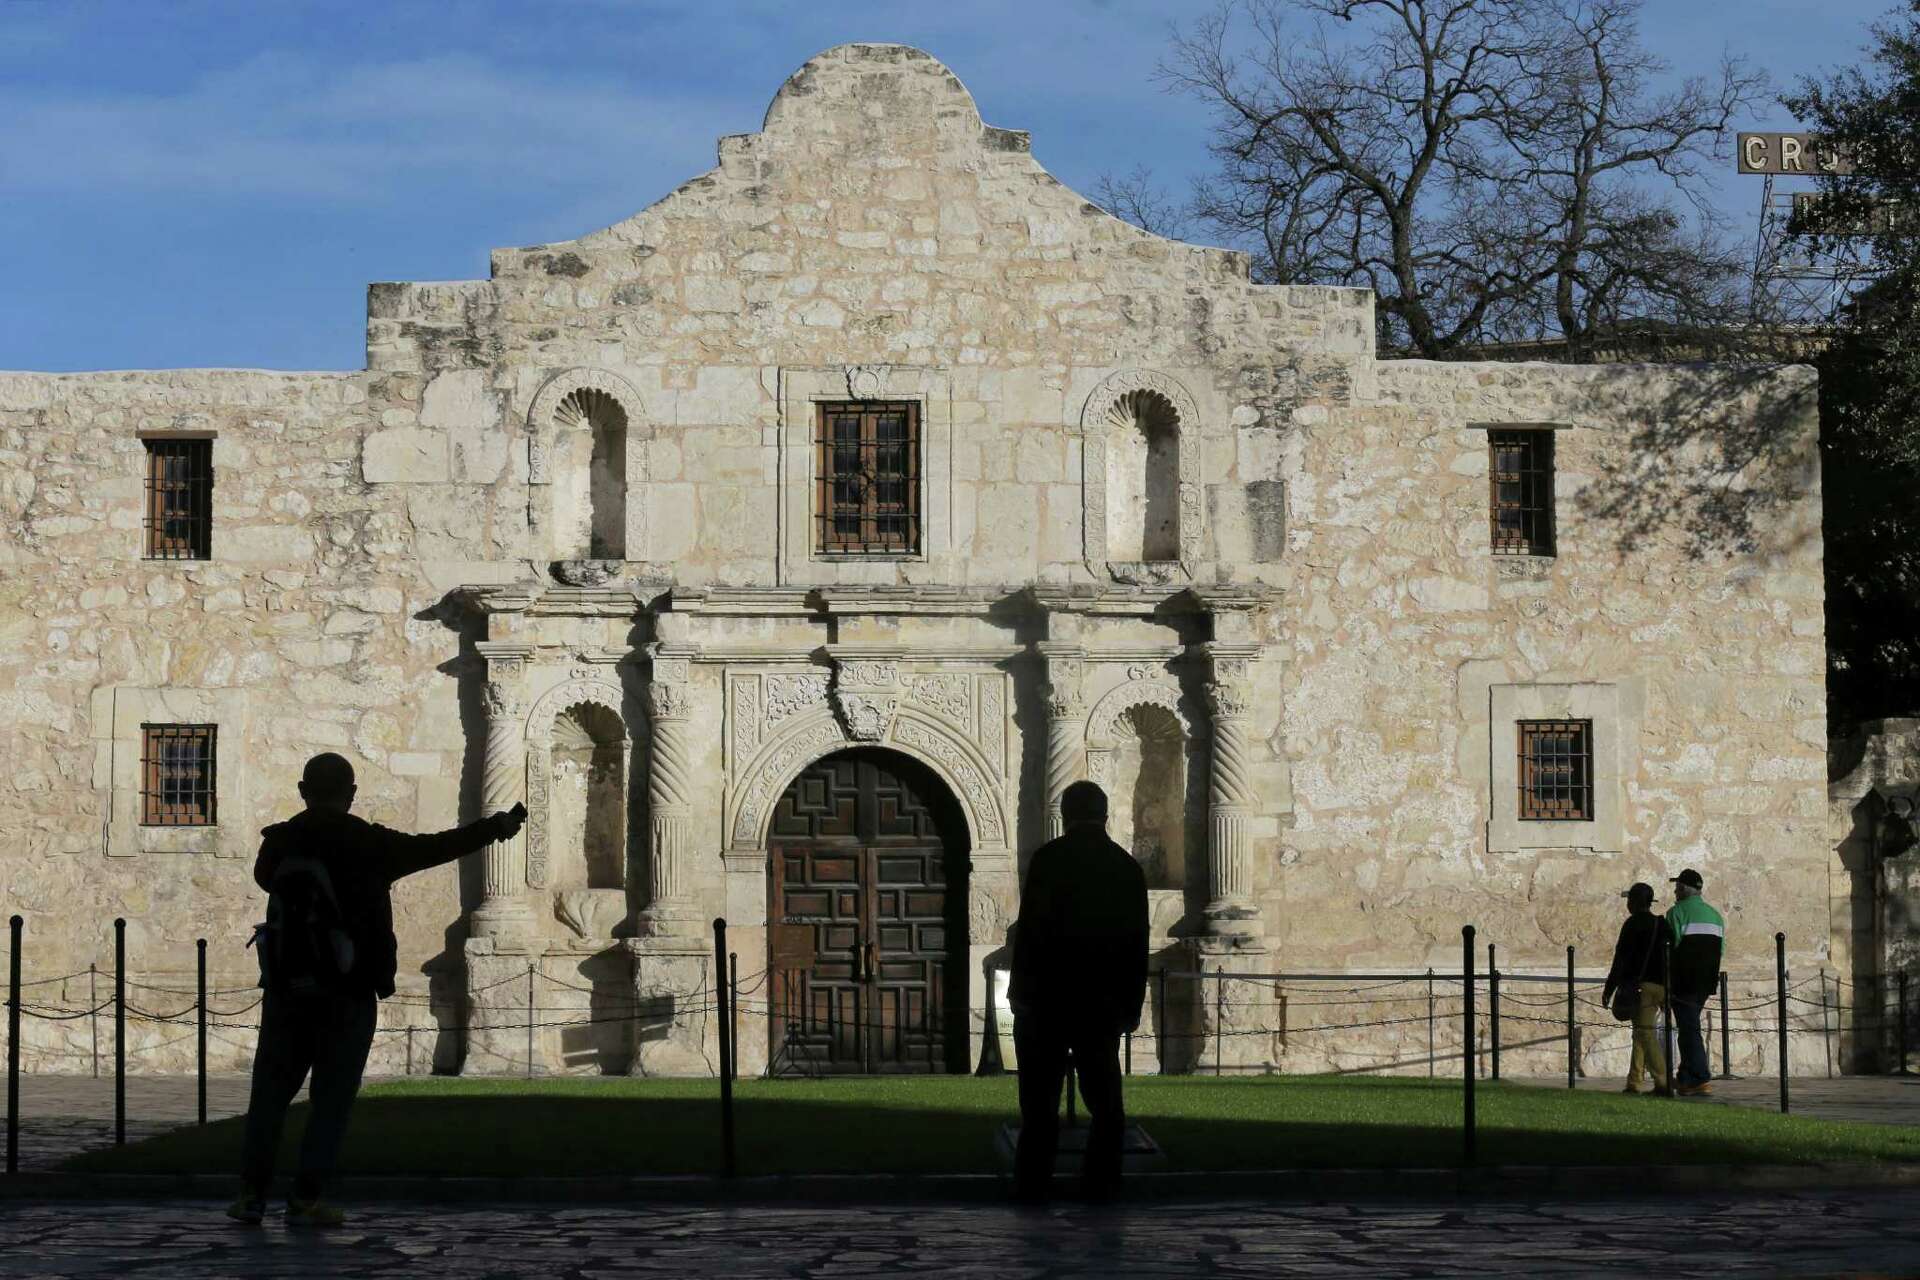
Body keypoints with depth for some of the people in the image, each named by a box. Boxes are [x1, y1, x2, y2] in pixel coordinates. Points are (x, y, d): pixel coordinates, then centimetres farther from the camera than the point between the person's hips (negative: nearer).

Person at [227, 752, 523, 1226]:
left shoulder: (280, 841, 2)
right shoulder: (371, 844, -4)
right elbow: (435, 847, 5)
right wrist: (497, 827, 19)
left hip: (288, 986, 3)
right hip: (349, 991, -2)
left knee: (270, 1090, 9)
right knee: (331, 1098, 2)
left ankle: (252, 1193, 6)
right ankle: (306, 1199, -2)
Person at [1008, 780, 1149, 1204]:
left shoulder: (1048, 858, -7)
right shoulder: (1127, 867, 4)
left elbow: (1029, 929, -11)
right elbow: (1137, 946, 6)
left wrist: (1020, 990, -4)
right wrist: (1131, 1006, 13)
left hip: (1045, 998, -3)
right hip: (1102, 1004, 3)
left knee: (1040, 1098, 1)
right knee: (1104, 1098, 11)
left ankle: (1033, 1183, -1)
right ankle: (1101, 1182, 7)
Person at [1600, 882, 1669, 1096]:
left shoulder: (1633, 924, -5)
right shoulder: (1662, 925, 15)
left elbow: (1621, 958, -9)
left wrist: (1609, 989, -6)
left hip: (1641, 984, -7)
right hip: (1662, 985, 7)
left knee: (1645, 1033, -9)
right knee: (1641, 1032, 14)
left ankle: (1662, 1082, -20)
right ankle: (1633, 1084, 14)